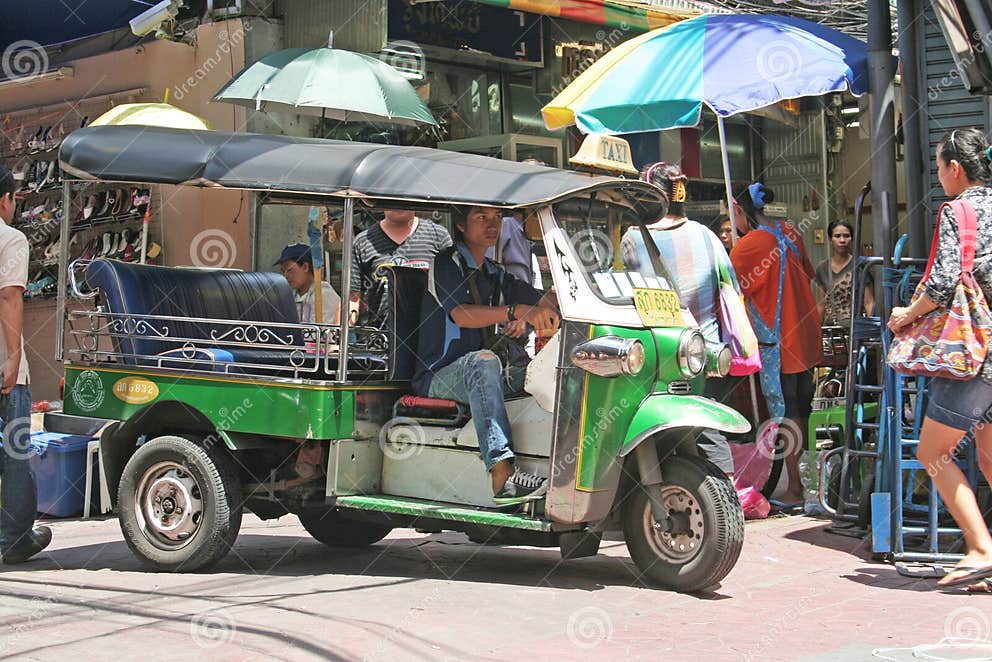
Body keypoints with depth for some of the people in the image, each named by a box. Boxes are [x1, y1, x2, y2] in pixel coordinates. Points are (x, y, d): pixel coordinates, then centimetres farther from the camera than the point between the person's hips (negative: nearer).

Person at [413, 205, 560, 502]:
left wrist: (526, 318, -10)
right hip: (438, 377, -8)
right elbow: (460, 315, -22)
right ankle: (502, 477, -52)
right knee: (483, 360, -37)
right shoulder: (446, 264, -4)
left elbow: (546, 300, 15)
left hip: (476, 376, 8)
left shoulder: (496, 275, 19)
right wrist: (516, 311, -35)